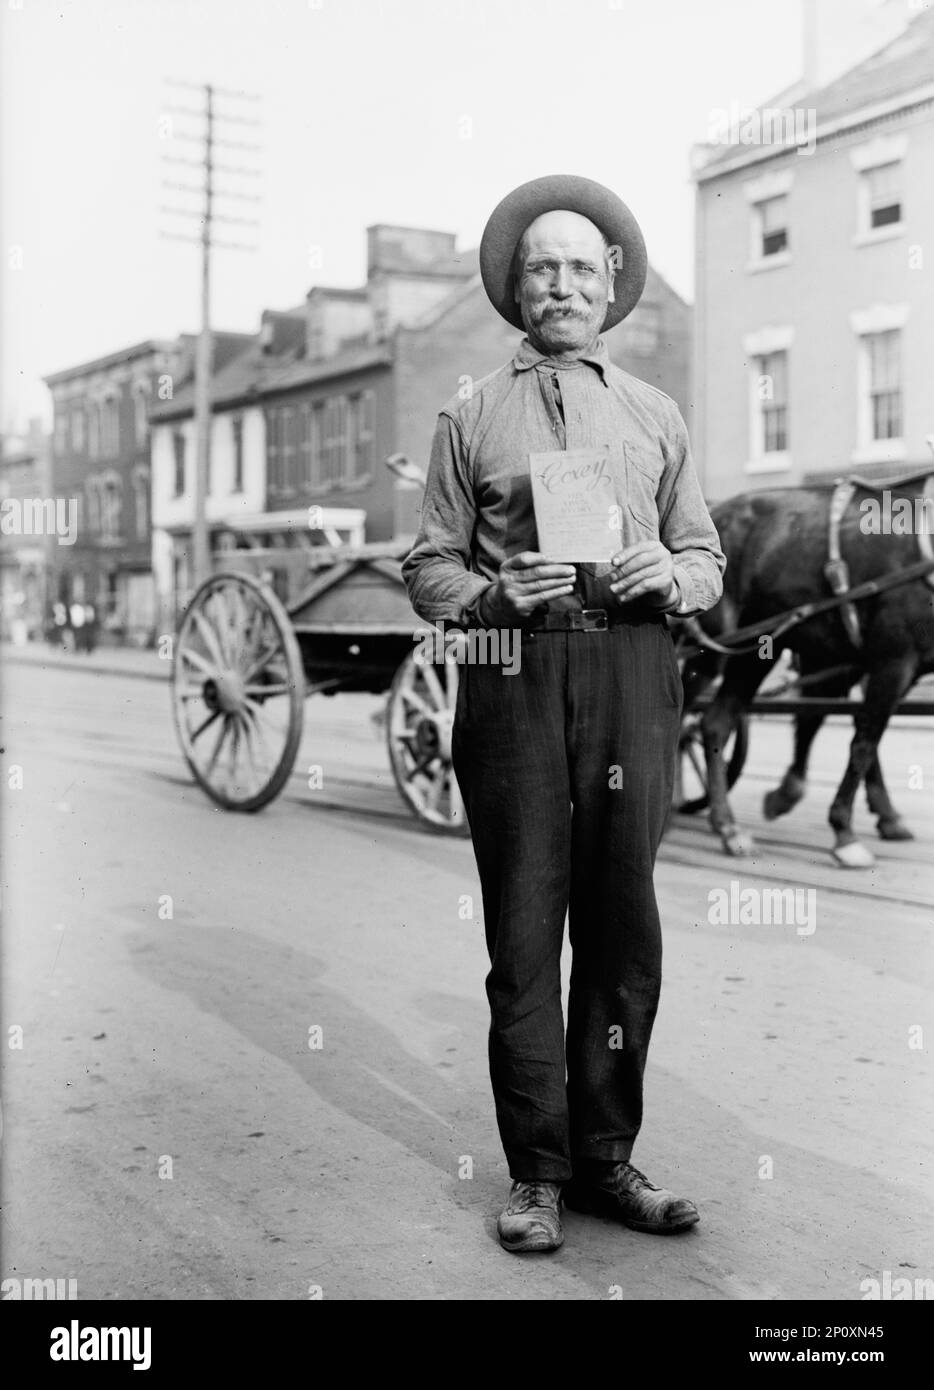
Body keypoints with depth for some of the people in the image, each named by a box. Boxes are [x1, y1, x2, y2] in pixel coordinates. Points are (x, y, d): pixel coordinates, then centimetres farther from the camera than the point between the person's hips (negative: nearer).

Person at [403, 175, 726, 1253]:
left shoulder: (653, 416, 19)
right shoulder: (470, 418, 13)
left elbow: (708, 559, 18)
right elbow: (428, 565, 9)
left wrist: (668, 574, -5)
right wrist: (492, 596, -12)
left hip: (631, 672, 2)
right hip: (512, 676, -1)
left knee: (623, 925, 3)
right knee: (524, 932, 0)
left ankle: (606, 1158, 16)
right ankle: (536, 1173, 10)